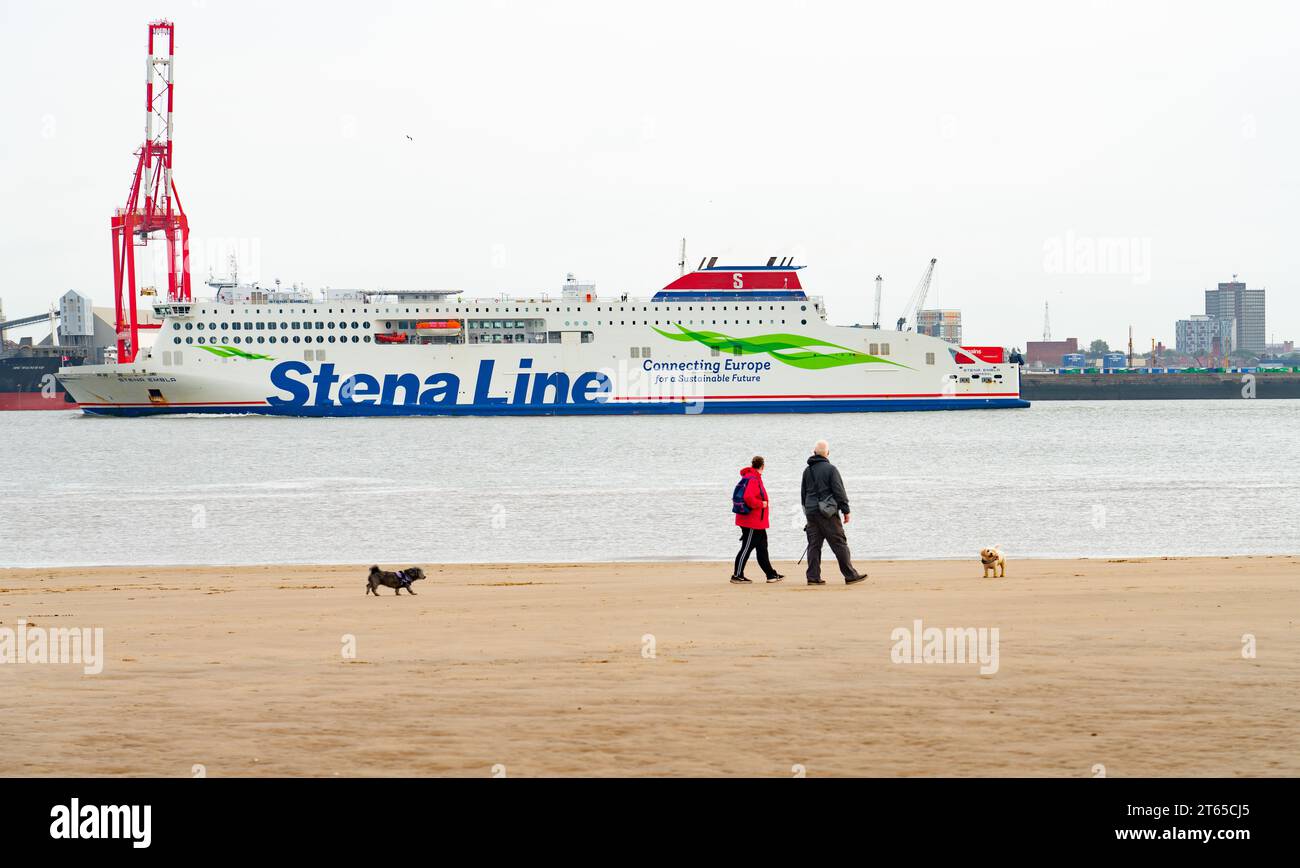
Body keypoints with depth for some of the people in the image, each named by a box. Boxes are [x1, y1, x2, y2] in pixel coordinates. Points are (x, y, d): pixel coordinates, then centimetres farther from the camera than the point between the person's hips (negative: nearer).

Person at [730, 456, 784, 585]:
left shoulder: (753, 478, 14)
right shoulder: (752, 479, -18)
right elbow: (748, 498, -29)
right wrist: (761, 504, -17)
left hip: (757, 523, 11)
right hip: (751, 522, -11)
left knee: (762, 548, 15)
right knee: (747, 547, -5)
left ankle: (771, 574, 22)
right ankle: (737, 575, -1)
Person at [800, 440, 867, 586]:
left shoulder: (807, 471, 11)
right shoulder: (830, 469, -8)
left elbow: (803, 493, 17)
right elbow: (839, 491, -9)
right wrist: (845, 510, -3)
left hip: (811, 512, 6)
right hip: (828, 513, -6)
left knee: (814, 545, 7)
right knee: (839, 543, -2)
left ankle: (813, 577, 2)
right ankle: (850, 575, -1)